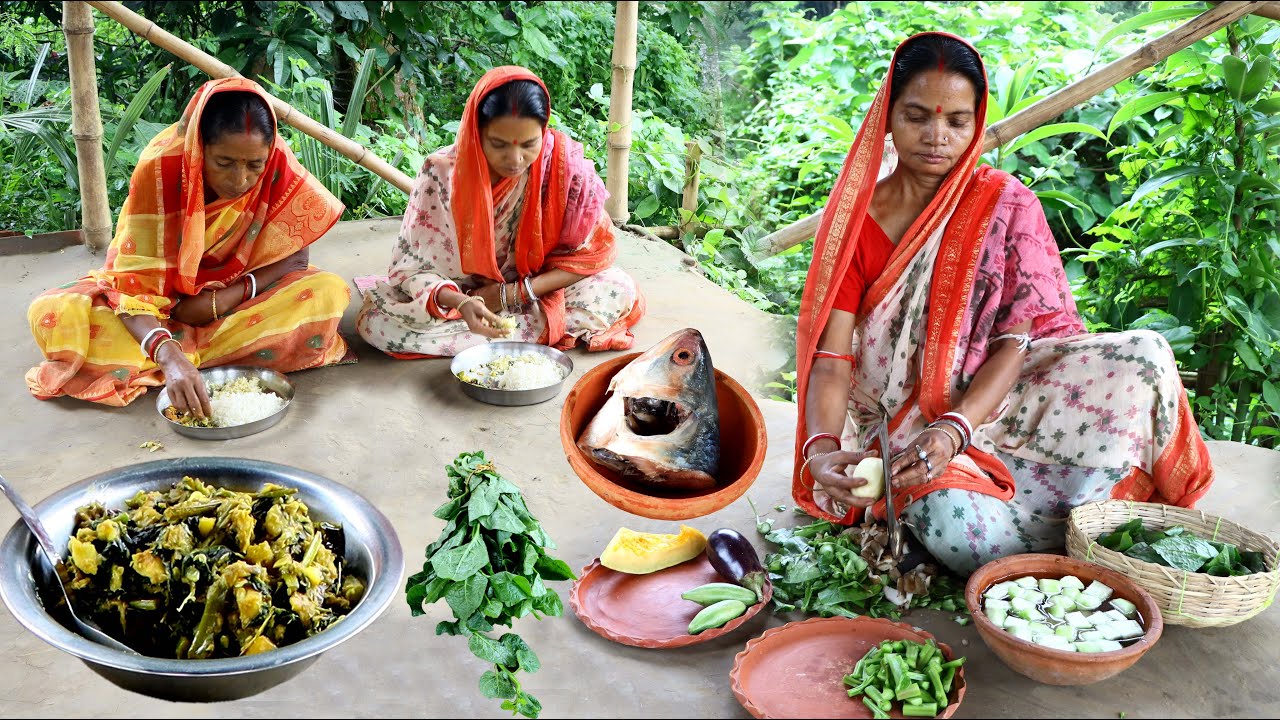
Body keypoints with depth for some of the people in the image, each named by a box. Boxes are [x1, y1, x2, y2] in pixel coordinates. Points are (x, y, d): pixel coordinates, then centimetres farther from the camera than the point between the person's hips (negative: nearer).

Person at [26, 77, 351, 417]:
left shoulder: (277, 165, -21)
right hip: (162, 306, -2)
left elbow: (294, 257, -11)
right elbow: (133, 286, -29)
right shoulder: (158, 171, -26)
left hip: (236, 299, 2)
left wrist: (227, 298, -26)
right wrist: (170, 356, -47)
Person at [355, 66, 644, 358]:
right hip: (461, 294, 0)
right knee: (375, 317, -26)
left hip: (538, 289, 0)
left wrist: (513, 294, -20)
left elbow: (590, 254, -11)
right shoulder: (442, 173, -22)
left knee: (619, 290, -24)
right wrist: (460, 302, -39)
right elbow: (413, 266, -17)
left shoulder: (566, 166, -21)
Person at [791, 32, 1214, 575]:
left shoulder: (1007, 205, -4)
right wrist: (821, 447, -32)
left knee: (1143, 358, -21)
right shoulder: (854, 216, -4)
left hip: (991, 392, 2)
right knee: (953, 519, -33)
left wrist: (955, 429, -31)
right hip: (898, 421, -1)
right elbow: (831, 360, -11)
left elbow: (1016, 342, -12)